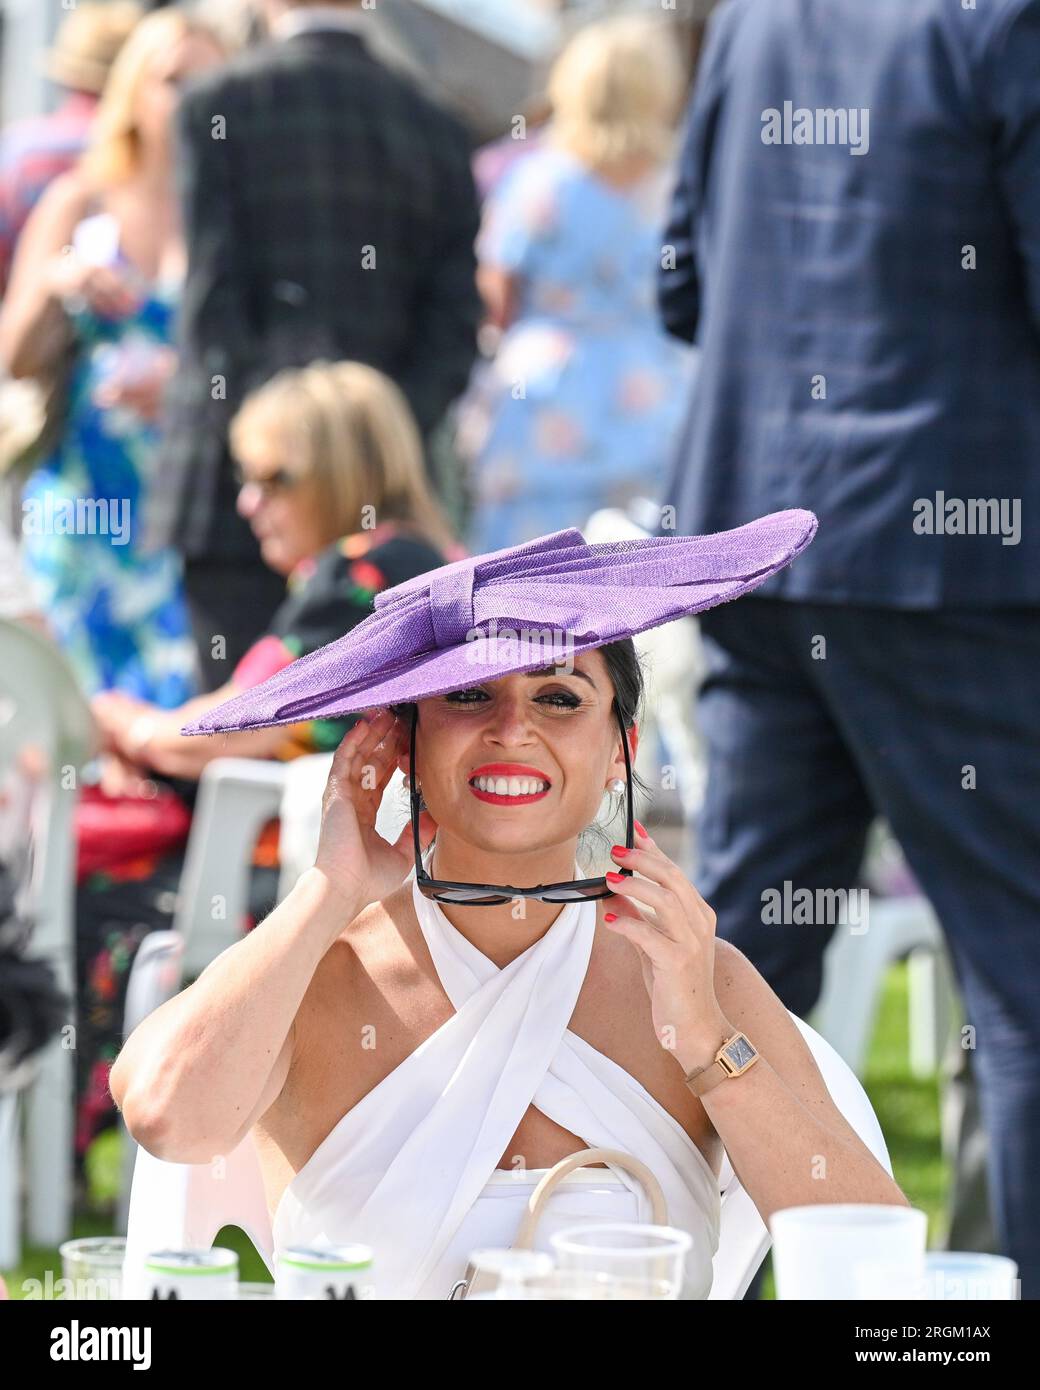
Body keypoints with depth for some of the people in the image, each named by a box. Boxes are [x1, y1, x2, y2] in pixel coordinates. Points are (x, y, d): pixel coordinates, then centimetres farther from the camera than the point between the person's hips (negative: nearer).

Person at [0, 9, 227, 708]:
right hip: (84, 487, 2)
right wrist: (56, 283, -12)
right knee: (88, 697, 0)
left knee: (184, 691, -10)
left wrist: (184, 377, -18)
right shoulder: (77, 203, 9)